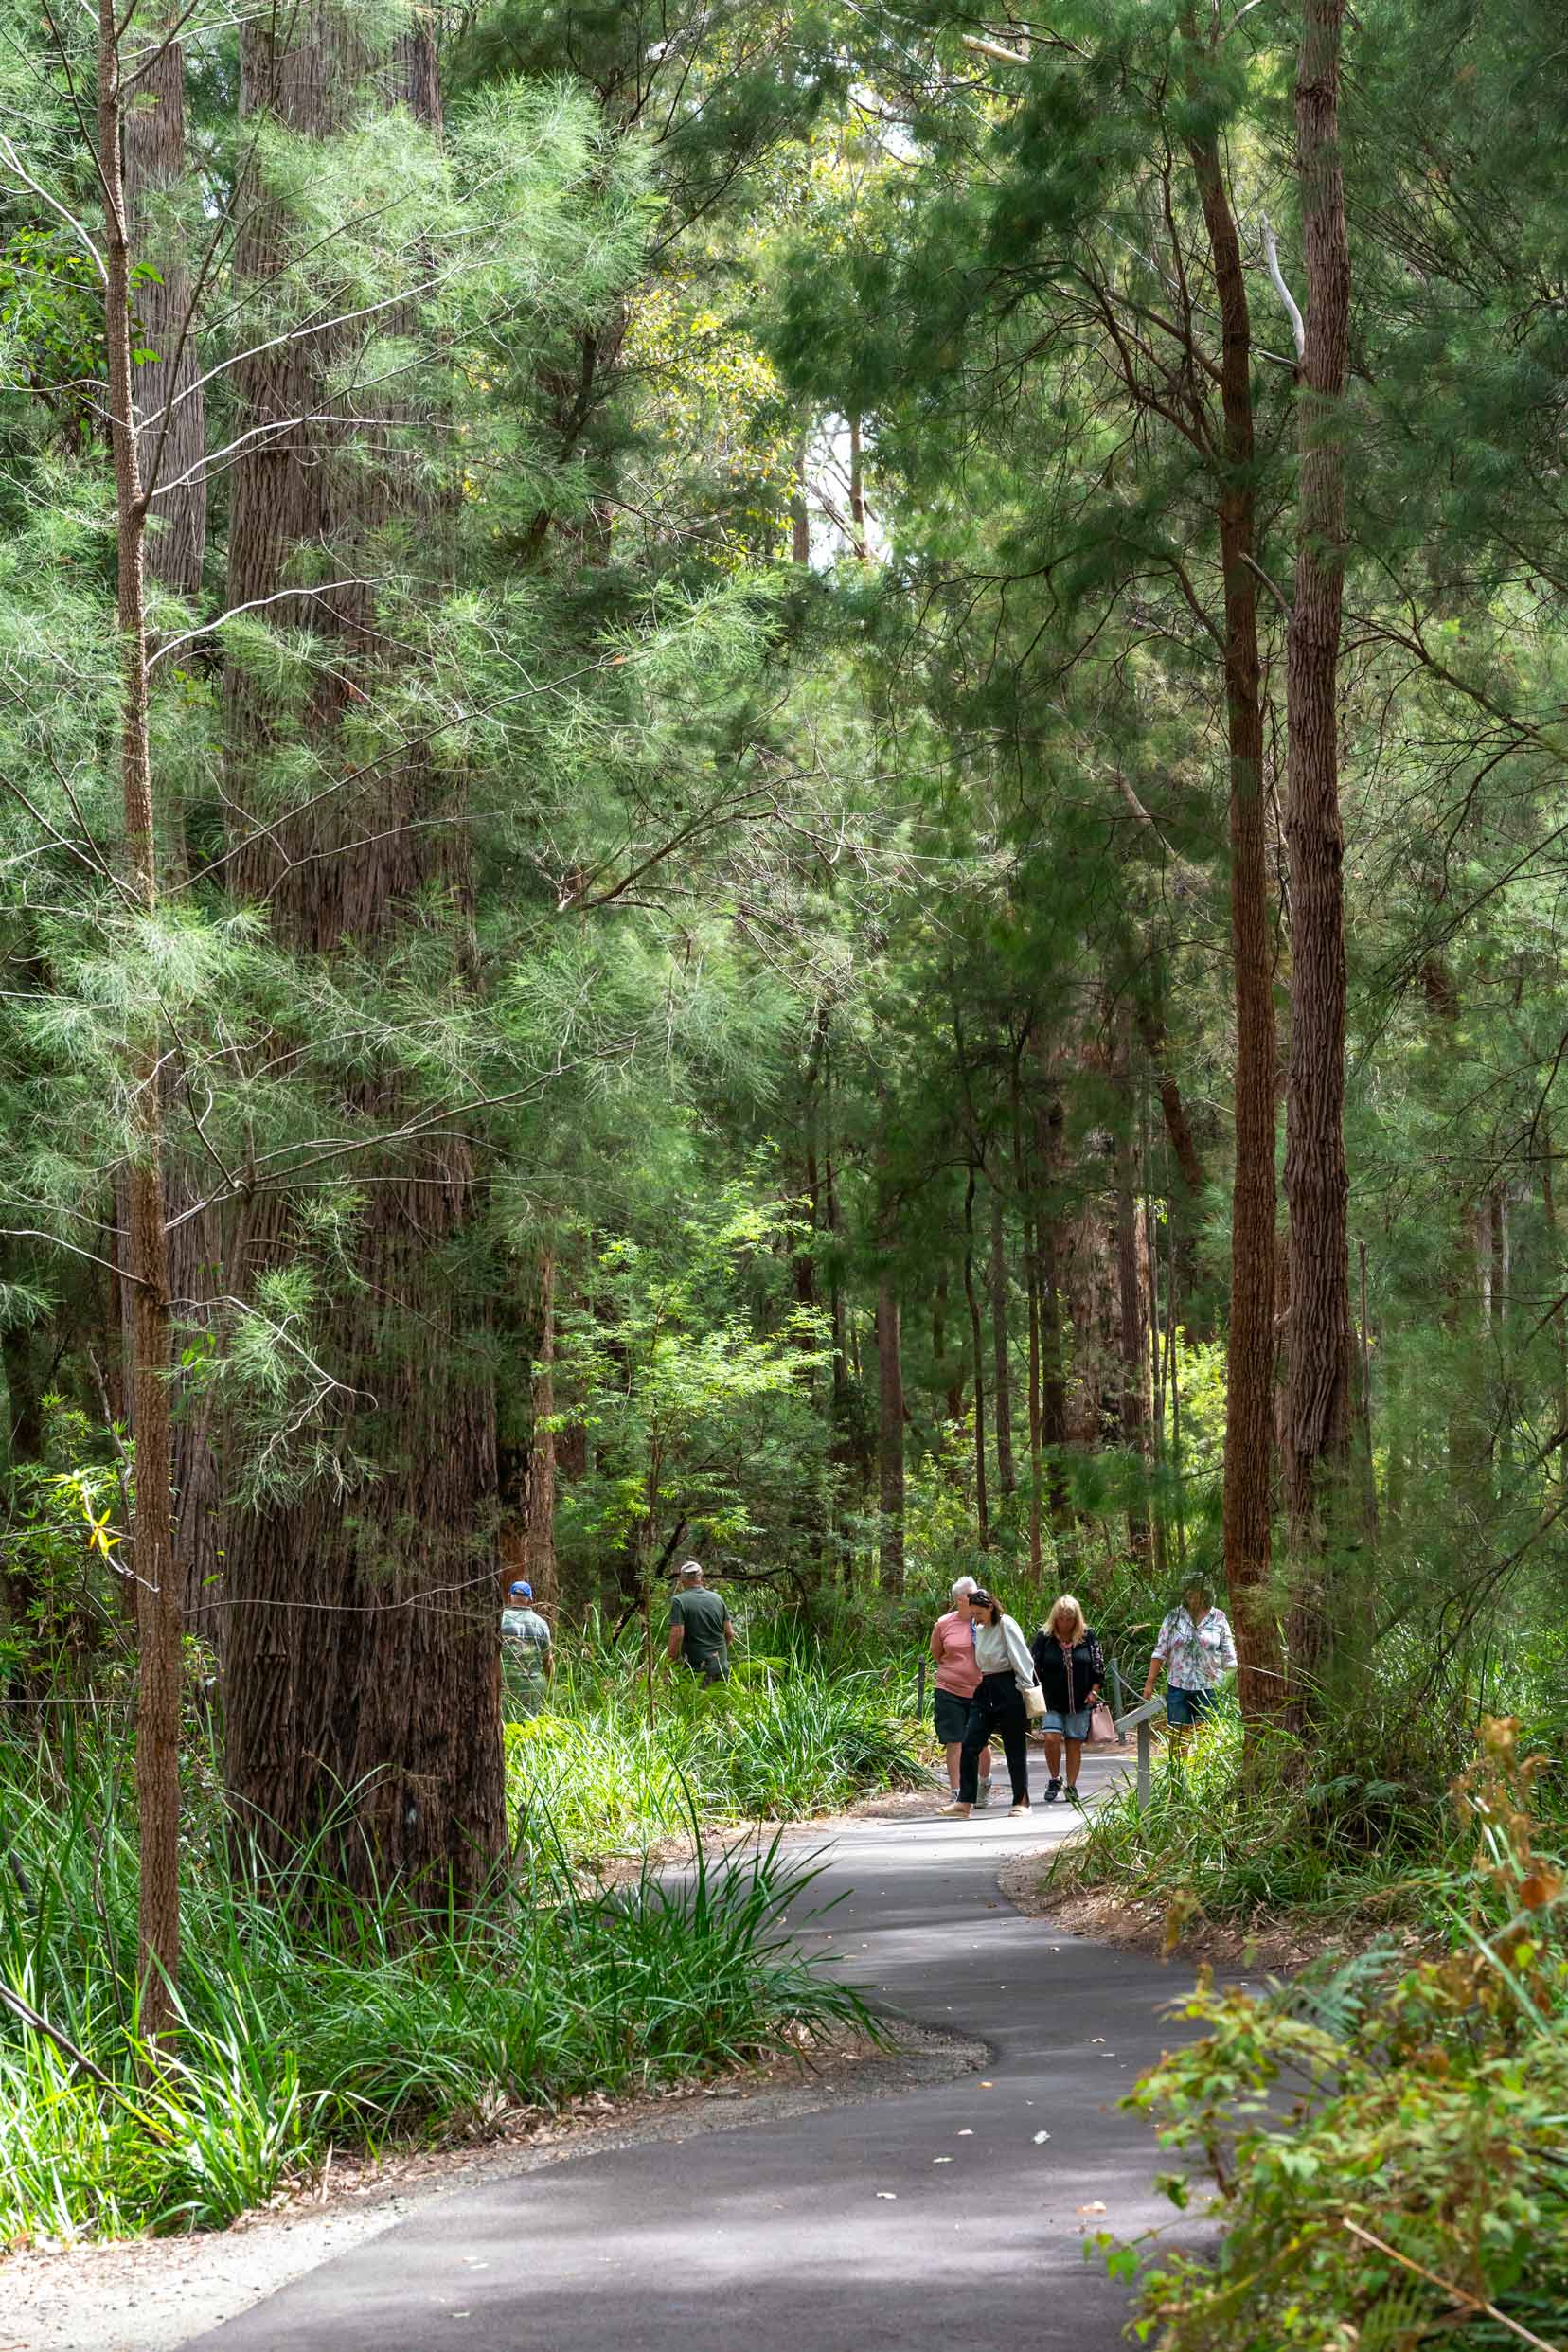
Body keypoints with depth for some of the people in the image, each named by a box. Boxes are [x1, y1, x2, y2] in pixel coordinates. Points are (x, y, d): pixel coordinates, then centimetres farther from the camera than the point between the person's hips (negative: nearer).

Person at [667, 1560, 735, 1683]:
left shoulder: (679, 1601, -7)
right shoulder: (717, 1599, 8)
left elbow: (677, 1635, -15)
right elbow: (730, 1633, 9)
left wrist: (670, 1665, -9)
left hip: (696, 1668, -5)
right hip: (722, 1667, 5)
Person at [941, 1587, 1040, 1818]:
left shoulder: (1006, 1625, -9)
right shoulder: (979, 1629, 13)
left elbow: (1020, 1658, -11)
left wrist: (1027, 1688, -13)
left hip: (1008, 1689, -7)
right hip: (985, 1690, 7)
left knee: (1014, 1747, 2)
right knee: (970, 1745, -3)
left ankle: (1022, 1801, 11)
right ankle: (964, 1801, -4)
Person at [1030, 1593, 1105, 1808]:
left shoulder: (1088, 1636, 3)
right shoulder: (1044, 1637, 0)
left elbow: (1099, 1665, 9)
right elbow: (1032, 1667, 4)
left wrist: (1094, 1691, 1)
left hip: (1080, 1702, 1)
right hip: (1052, 1703, -1)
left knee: (1075, 1743, 3)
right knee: (1052, 1739, -15)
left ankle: (1071, 1787, 13)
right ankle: (1055, 1780, 5)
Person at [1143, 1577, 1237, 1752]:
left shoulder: (1219, 1619, 2)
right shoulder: (1174, 1617, 4)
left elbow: (1229, 1656, 5)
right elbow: (1160, 1652, 7)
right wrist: (1150, 1682, 4)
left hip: (1209, 1687, -1)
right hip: (1178, 1686, 1)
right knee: (1177, 1737, 2)